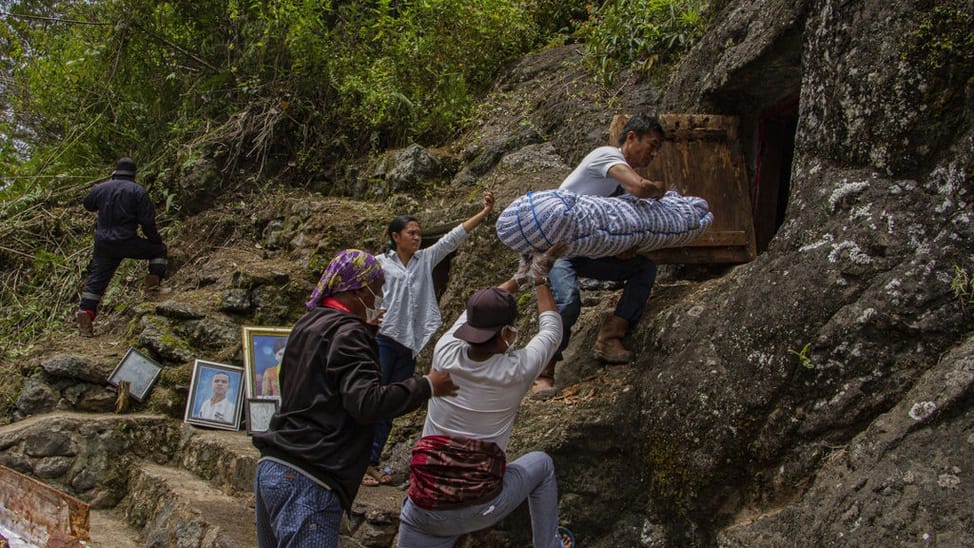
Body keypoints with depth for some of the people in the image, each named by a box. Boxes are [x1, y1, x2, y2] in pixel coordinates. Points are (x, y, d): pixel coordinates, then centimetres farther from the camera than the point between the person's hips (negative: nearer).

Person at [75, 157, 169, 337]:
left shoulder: (101, 188, 6)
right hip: (127, 241, -4)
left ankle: (85, 315, 4)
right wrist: (157, 240, 7)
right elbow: (147, 221, -7)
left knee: (96, 280, 11)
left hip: (103, 244, 4)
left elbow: (87, 204, 27)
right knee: (158, 250, 17)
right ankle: (153, 287, 11)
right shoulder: (138, 191, -5)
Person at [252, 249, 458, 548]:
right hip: (307, 481, -10)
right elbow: (367, 403, -21)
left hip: (271, 468, 10)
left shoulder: (307, 324, 15)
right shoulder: (347, 332, -12)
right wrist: (426, 386, -12)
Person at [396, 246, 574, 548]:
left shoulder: (445, 353, -5)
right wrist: (540, 281, 23)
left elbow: (476, 313, 17)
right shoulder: (516, 370, -12)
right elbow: (552, 328, 9)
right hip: (481, 507, -2)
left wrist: (517, 279, 29)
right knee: (542, 463, 25)